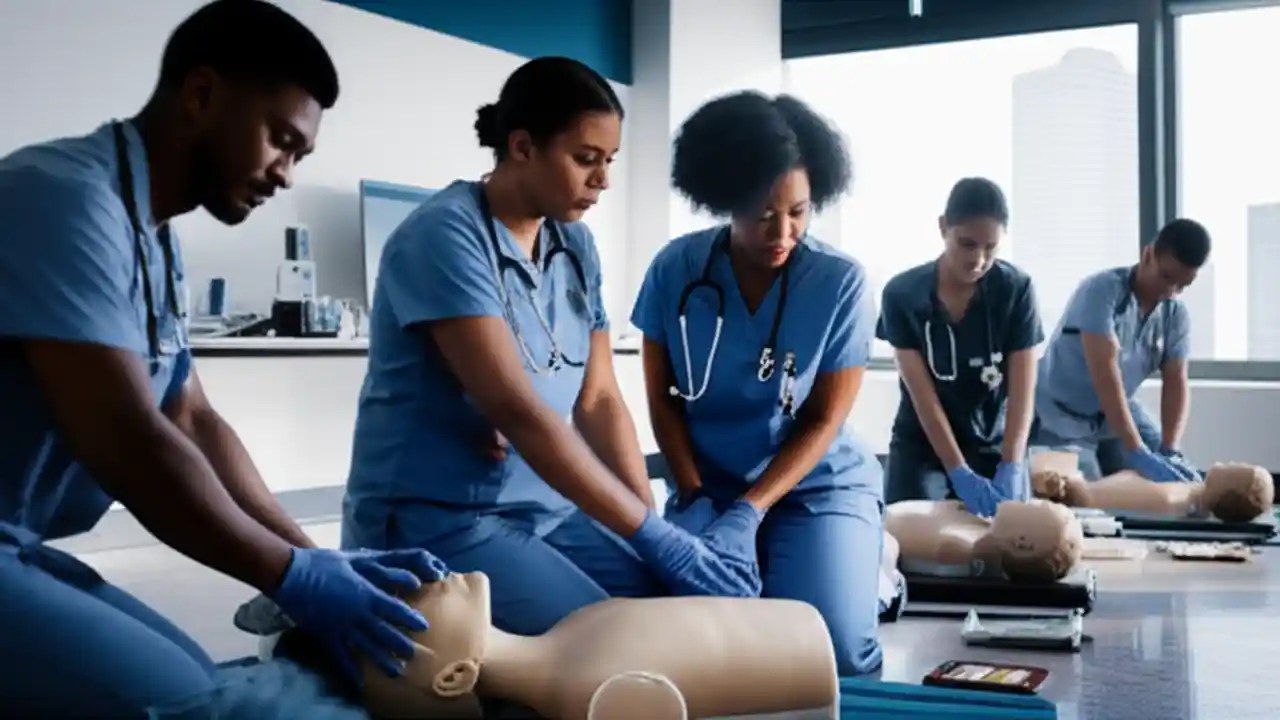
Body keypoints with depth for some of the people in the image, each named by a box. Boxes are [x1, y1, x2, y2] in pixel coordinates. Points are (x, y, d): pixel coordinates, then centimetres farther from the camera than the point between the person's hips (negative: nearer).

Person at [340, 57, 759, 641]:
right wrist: (656, 538, -25)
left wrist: (658, 532, -10)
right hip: (435, 518, -6)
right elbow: (515, 409, -24)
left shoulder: (575, 245, 5)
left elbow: (599, 400, 3)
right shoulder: (445, 236, -17)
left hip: (547, 508, 6)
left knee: (694, 613, -11)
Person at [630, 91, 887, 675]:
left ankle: (866, 558, 12)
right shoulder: (676, 269, -9)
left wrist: (747, 513, -20)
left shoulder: (841, 282, -14)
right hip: (708, 484, 2)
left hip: (817, 485, -2)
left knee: (829, 648, -21)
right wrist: (694, 500, -13)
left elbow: (824, 421, -10)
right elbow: (663, 397, -1)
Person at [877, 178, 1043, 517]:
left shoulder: (1017, 289, -12)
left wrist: (1010, 469, -29)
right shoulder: (902, 294, -14)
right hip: (922, 448, -1)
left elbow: (1022, 391, -15)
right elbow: (922, 395, -17)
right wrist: (960, 473, -26)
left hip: (995, 447, 1)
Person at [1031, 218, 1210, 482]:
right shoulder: (1102, 290, -24)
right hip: (1062, 419, -6)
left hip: (1121, 413, 7)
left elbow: (1176, 383, -8)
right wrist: (1138, 454, -37)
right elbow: (1106, 377, -31)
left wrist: (1170, 451, -26)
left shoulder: (1176, 315, -4)